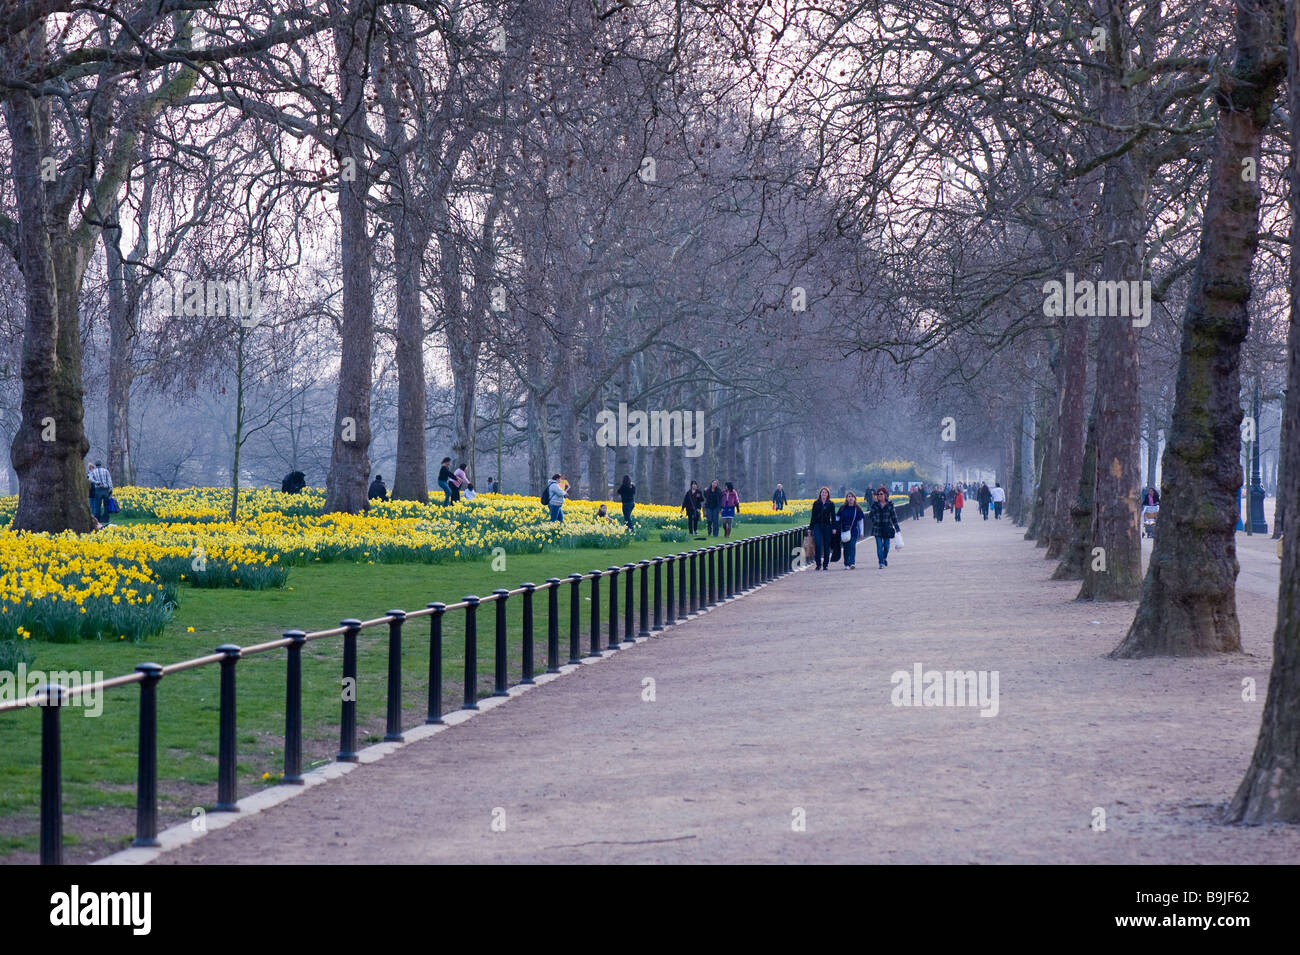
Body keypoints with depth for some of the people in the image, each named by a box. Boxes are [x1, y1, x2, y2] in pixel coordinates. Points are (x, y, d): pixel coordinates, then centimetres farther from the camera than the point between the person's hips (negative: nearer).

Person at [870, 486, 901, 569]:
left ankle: (884, 558, 32)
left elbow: (894, 516, 4)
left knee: (886, 545, 3)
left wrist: (897, 527, 2)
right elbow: (872, 515, 9)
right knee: (879, 546, -6)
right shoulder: (874, 504, 3)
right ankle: (881, 563, -3)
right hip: (877, 528, 0)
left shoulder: (890, 504, 2)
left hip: (887, 527, 0)